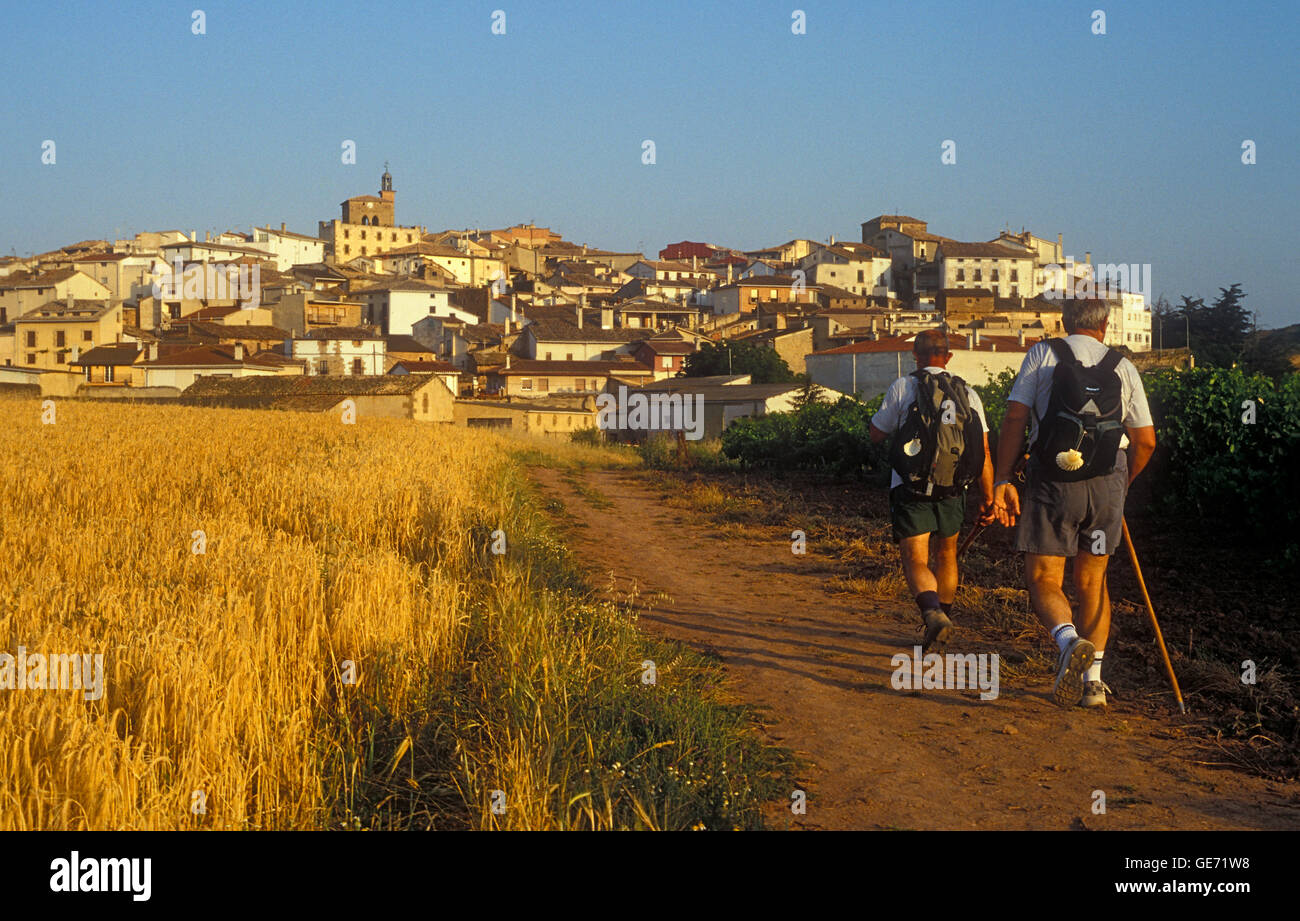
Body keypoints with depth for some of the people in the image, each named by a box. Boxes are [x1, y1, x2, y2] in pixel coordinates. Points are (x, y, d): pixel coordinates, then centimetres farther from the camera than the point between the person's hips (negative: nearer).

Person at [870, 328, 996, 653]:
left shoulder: (903, 387, -4)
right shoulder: (967, 394, 5)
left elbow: (876, 434, 5)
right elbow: (983, 452, 1)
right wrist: (988, 498, 8)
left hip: (911, 490, -3)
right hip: (952, 492, 3)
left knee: (915, 561, -7)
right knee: (946, 555, 22)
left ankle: (934, 615, -32)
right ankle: (943, 617, 32)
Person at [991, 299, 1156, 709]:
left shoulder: (1042, 354, 5)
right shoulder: (1123, 367, 11)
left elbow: (1014, 420, -4)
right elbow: (1145, 440, 11)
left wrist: (1002, 480, -2)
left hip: (1052, 482, -3)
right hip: (1106, 485, 3)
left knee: (1044, 580, 2)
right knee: (1092, 580, 15)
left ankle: (1069, 641, -27)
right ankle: (1093, 679, 12)